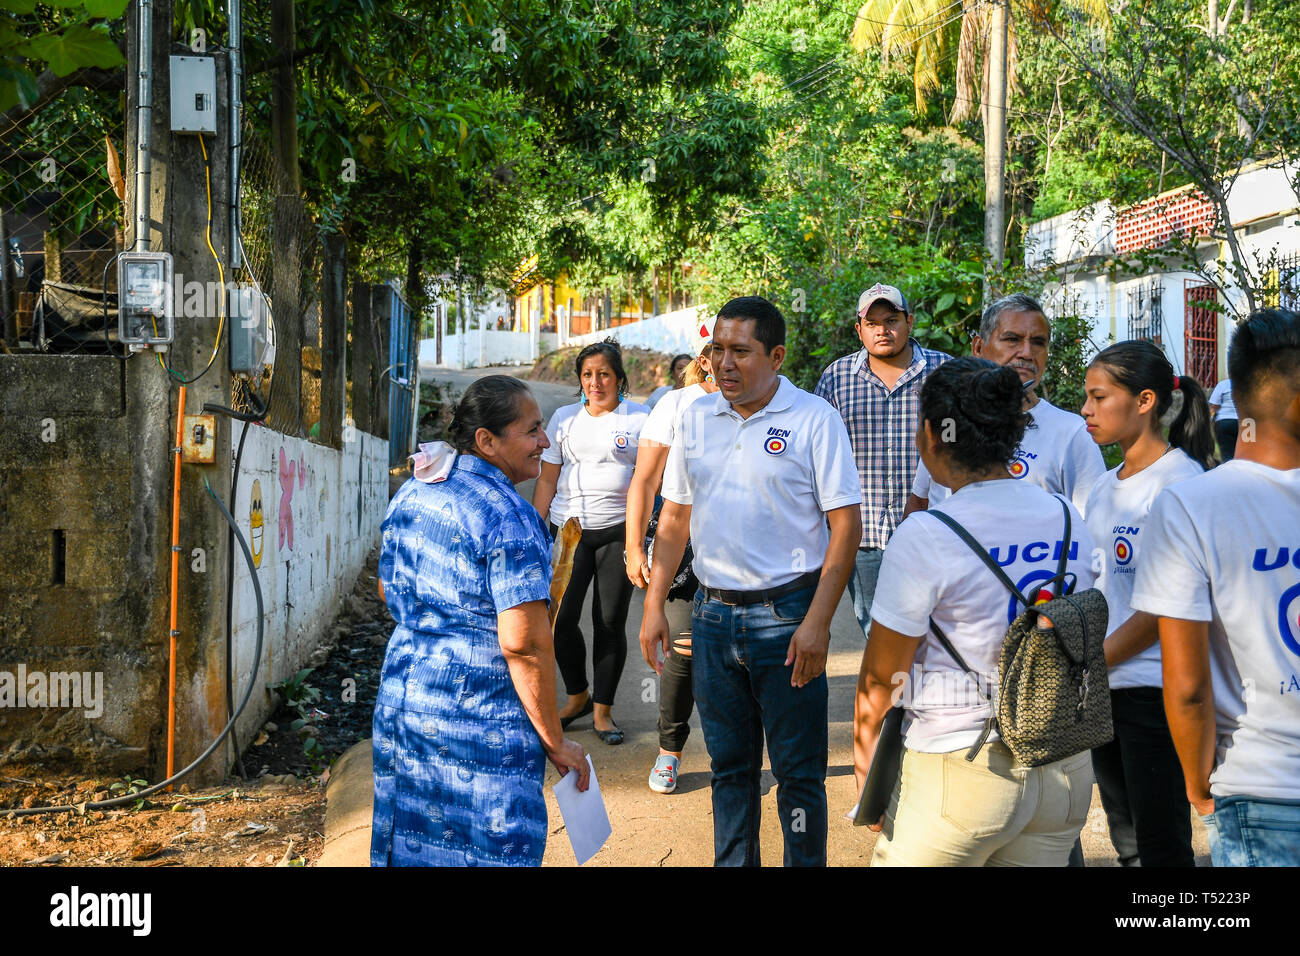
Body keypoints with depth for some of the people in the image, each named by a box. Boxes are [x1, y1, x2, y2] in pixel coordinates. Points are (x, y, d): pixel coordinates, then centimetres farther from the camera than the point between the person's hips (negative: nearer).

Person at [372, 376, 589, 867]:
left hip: (402, 696, 8)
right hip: (481, 723, -8)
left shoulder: (411, 492, 6)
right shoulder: (510, 519, -20)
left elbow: (388, 591, 19)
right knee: (491, 849, 5)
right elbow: (523, 644, -23)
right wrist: (555, 743, -14)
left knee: (413, 844, 19)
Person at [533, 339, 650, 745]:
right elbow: (547, 480, 12)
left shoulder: (640, 419, 3)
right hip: (568, 529, 2)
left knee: (611, 622, 0)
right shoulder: (564, 418, 11)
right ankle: (578, 696, 19)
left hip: (618, 532, -2)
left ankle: (602, 710, 14)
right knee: (560, 617, -4)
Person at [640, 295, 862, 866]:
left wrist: (817, 621, -16)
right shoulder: (696, 418, 8)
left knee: (798, 771, 3)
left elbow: (846, 524, -10)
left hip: (786, 614, -4)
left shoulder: (814, 420, -7)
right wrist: (654, 603, 7)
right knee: (729, 764, 16)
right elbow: (675, 518, 14)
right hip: (712, 613, 5)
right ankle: (732, 862, 30)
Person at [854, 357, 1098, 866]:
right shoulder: (1070, 521, 3)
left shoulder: (924, 536, -15)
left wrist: (866, 774, 4)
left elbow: (880, 680, -9)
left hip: (958, 773, -6)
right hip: (1066, 771, 6)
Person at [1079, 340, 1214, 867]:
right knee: (1125, 835, 15)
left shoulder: (1180, 479, -12)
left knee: (1159, 841, -1)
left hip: (1154, 685, -8)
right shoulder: (1105, 487, 13)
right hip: (1102, 687, 8)